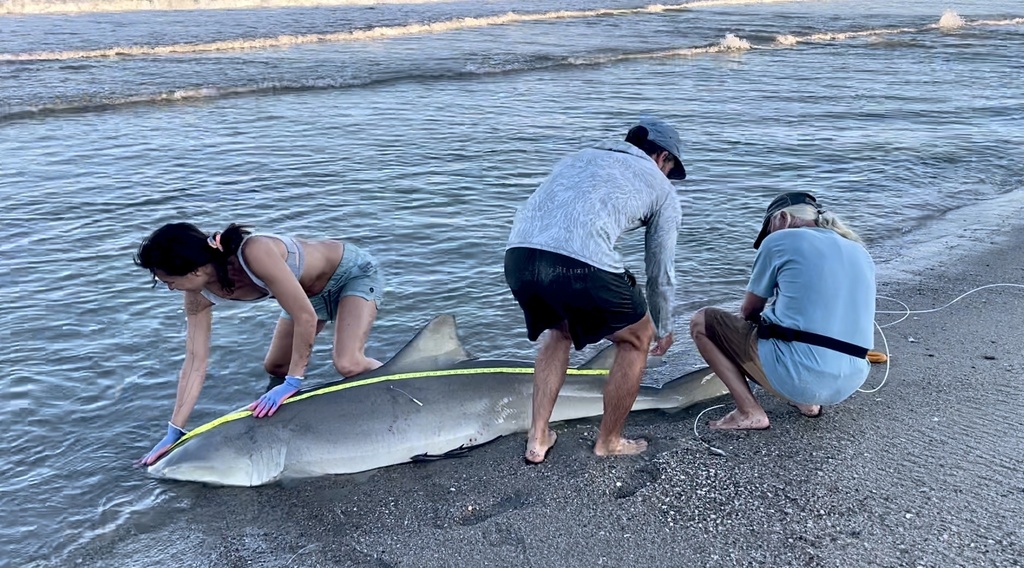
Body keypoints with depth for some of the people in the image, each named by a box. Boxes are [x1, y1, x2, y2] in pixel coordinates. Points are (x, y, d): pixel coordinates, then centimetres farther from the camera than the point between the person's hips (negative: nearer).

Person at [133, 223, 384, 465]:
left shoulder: (254, 253, -39)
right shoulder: (199, 294, -16)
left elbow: (305, 317, -33)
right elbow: (195, 362, -12)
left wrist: (293, 381, -27)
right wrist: (174, 432, -13)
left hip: (353, 271, -7)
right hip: (311, 291, 7)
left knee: (348, 365, -26)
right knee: (275, 367, 11)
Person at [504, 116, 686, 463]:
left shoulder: (580, 157, 36)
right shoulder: (661, 187, 23)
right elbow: (661, 272, 27)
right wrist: (664, 329, 45)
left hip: (518, 255, 5)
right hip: (582, 264, -5)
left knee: (560, 330, 34)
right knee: (636, 339, 23)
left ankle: (538, 438, 32)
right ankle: (609, 442, 34)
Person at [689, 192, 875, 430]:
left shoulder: (780, 240, 0)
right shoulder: (861, 253, 16)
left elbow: (749, 311, 10)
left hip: (795, 376, -7)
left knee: (702, 321, 10)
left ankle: (750, 412, 1)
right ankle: (807, 401, 16)